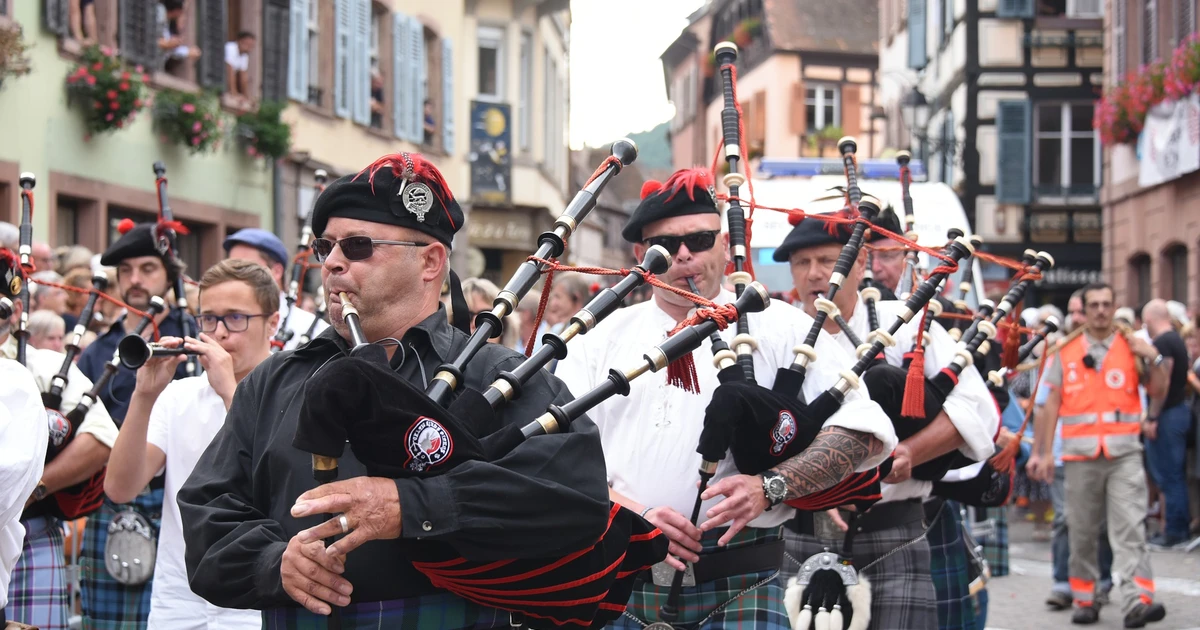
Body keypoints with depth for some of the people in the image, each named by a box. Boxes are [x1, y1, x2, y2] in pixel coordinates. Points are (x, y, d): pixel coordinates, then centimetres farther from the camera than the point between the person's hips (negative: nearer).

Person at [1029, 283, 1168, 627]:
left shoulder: (1132, 347, 9)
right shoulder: (1065, 352, 9)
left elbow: (1158, 391, 6)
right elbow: (1052, 405, 8)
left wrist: (1154, 358, -8)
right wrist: (1042, 452, 3)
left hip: (1124, 453, -1)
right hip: (1080, 454, 1)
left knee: (1130, 529, -11)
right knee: (1081, 532, 6)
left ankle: (1137, 602, -18)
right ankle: (1084, 599, 15)